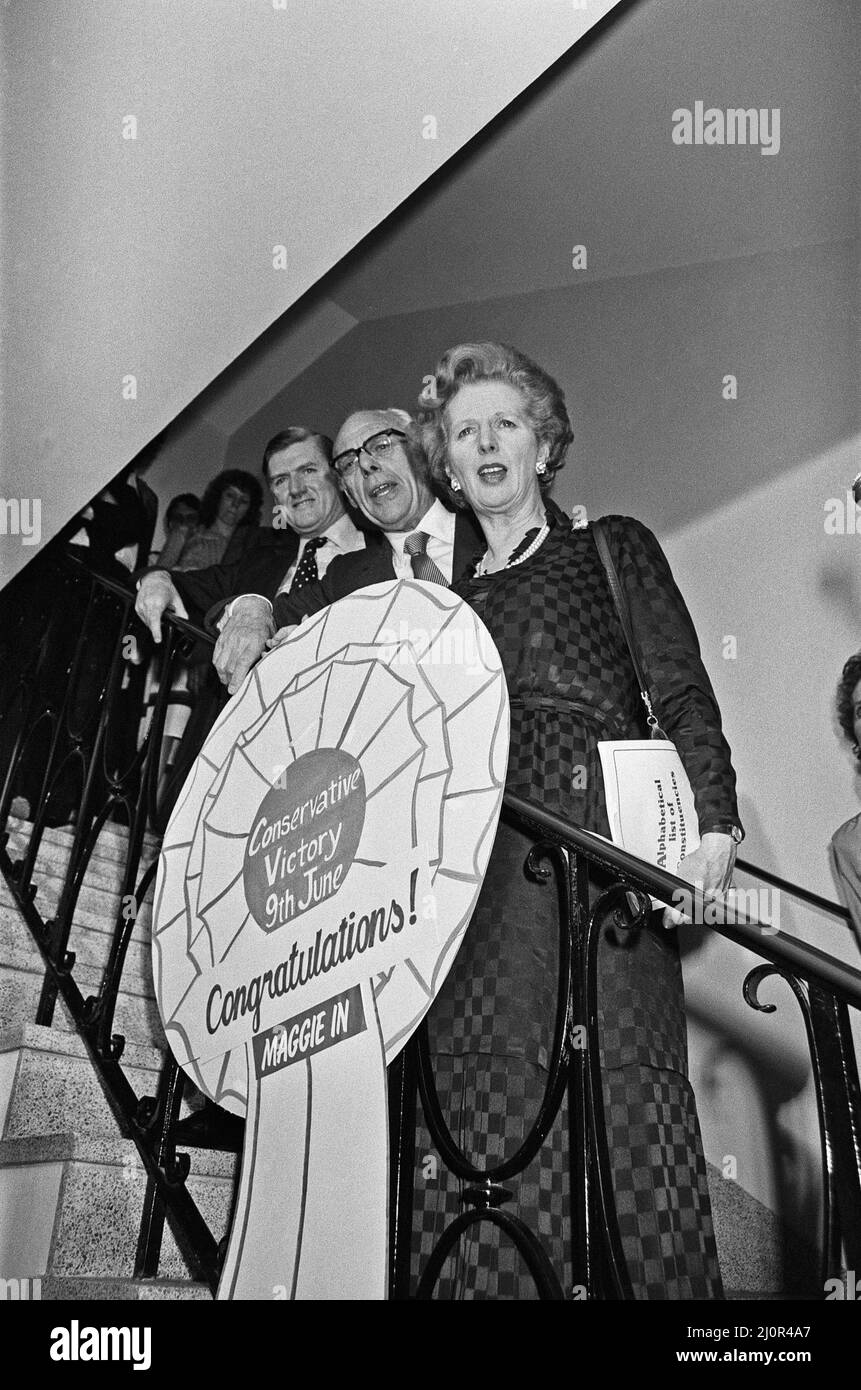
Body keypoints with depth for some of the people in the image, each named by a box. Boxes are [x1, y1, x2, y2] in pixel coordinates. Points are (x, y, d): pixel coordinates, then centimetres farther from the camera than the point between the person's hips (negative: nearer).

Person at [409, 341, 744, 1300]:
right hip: (475, 876, 3)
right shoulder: (447, 596, 25)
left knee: (607, 1103, -11)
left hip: (598, 845, -3)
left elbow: (682, 692, 6)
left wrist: (713, 820, -8)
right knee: (482, 1111, -4)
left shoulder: (612, 548, 17)